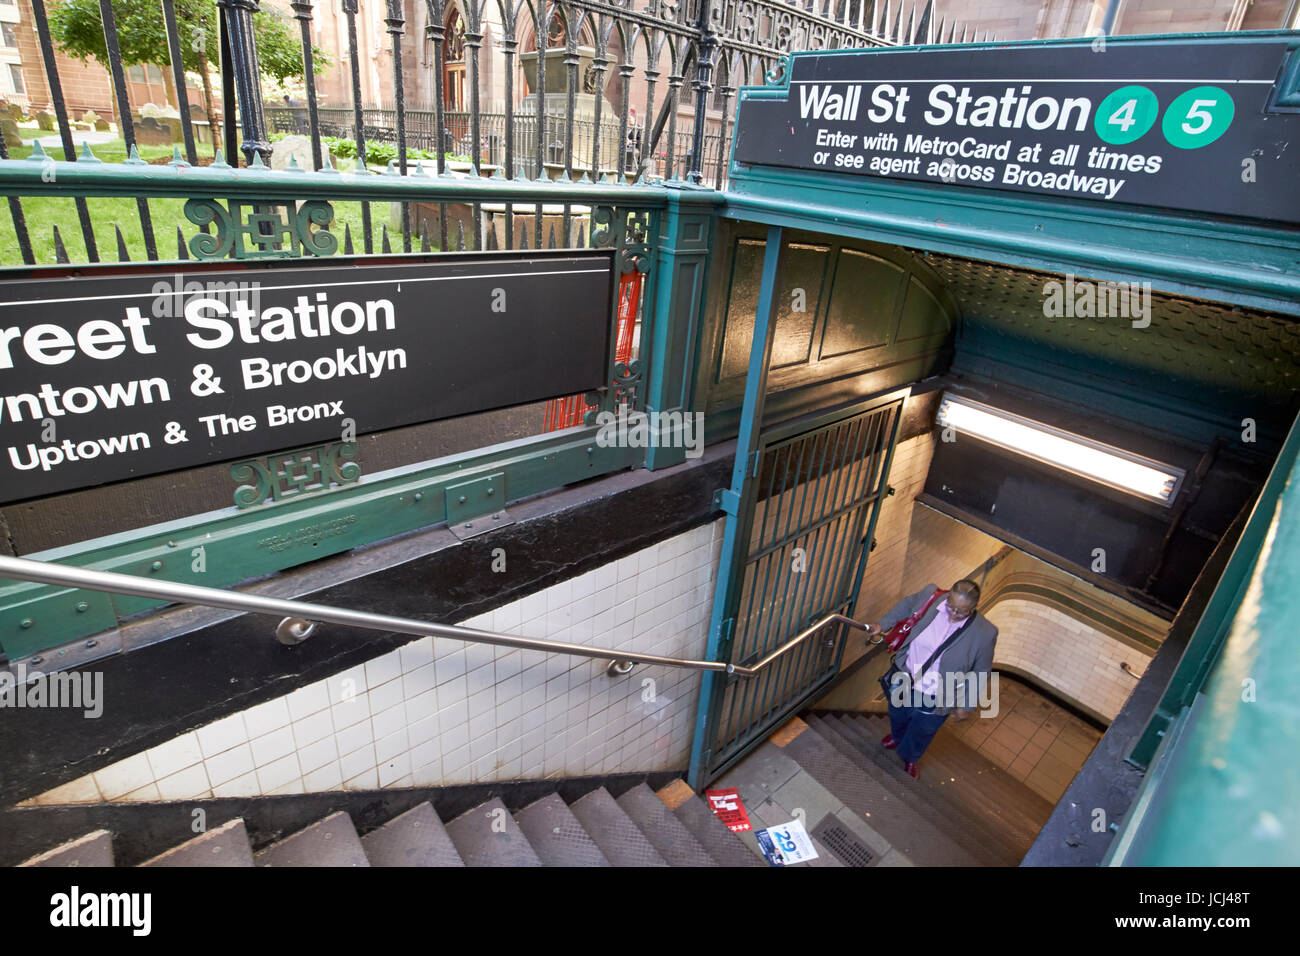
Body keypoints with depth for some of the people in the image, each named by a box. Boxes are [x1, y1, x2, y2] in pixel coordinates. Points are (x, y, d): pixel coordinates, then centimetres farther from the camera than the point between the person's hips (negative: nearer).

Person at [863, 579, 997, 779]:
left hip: (935, 700, -2)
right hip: (903, 680, 2)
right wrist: (882, 625, -2)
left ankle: (910, 758, 61)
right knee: (897, 716, 33)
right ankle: (897, 736, 69)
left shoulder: (984, 634, -27)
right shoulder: (930, 596, -25)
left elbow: (980, 673, -10)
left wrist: (967, 705, -2)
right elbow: (907, 605, 1)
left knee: (921, 733, 26)